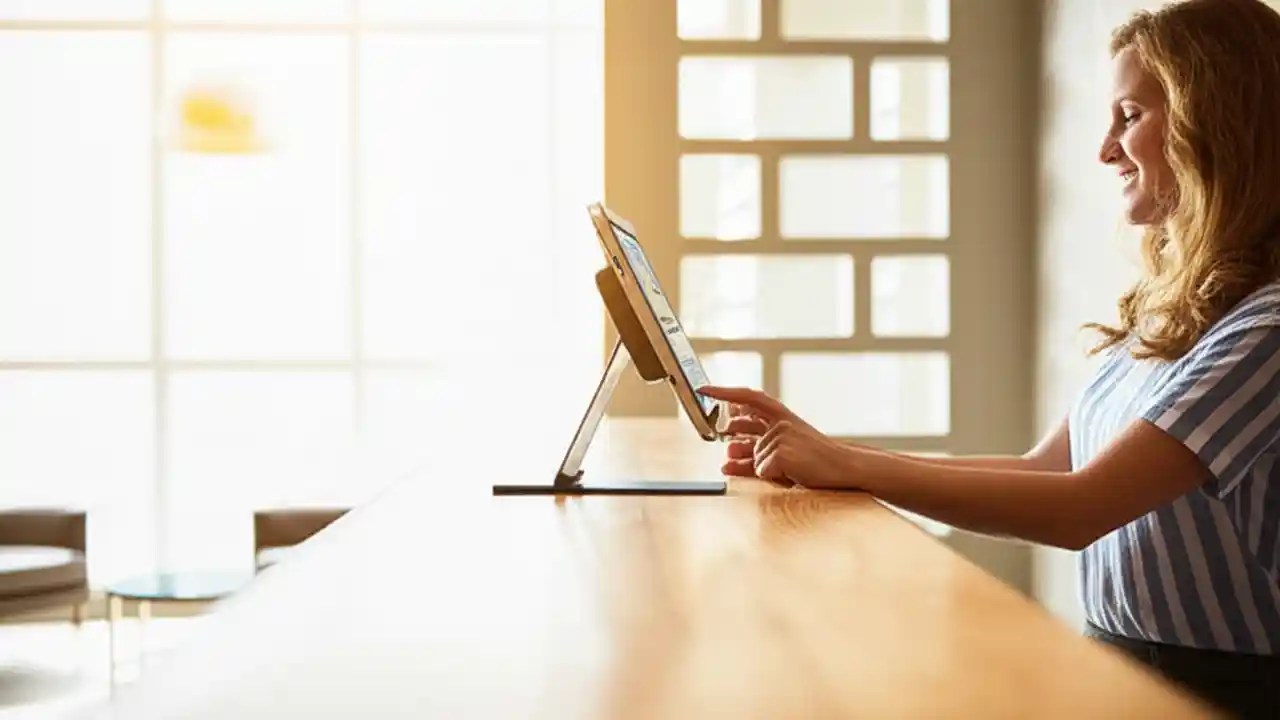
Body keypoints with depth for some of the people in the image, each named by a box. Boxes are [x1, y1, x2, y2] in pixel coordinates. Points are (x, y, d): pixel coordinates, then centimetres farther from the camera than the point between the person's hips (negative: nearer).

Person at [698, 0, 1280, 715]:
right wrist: (822, 455, 0)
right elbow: (1040, 473, 8)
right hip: (1121, 656, 6)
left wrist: (849, 465, -19)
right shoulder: (1165, 308, 7)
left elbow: (1077, 508, -24)